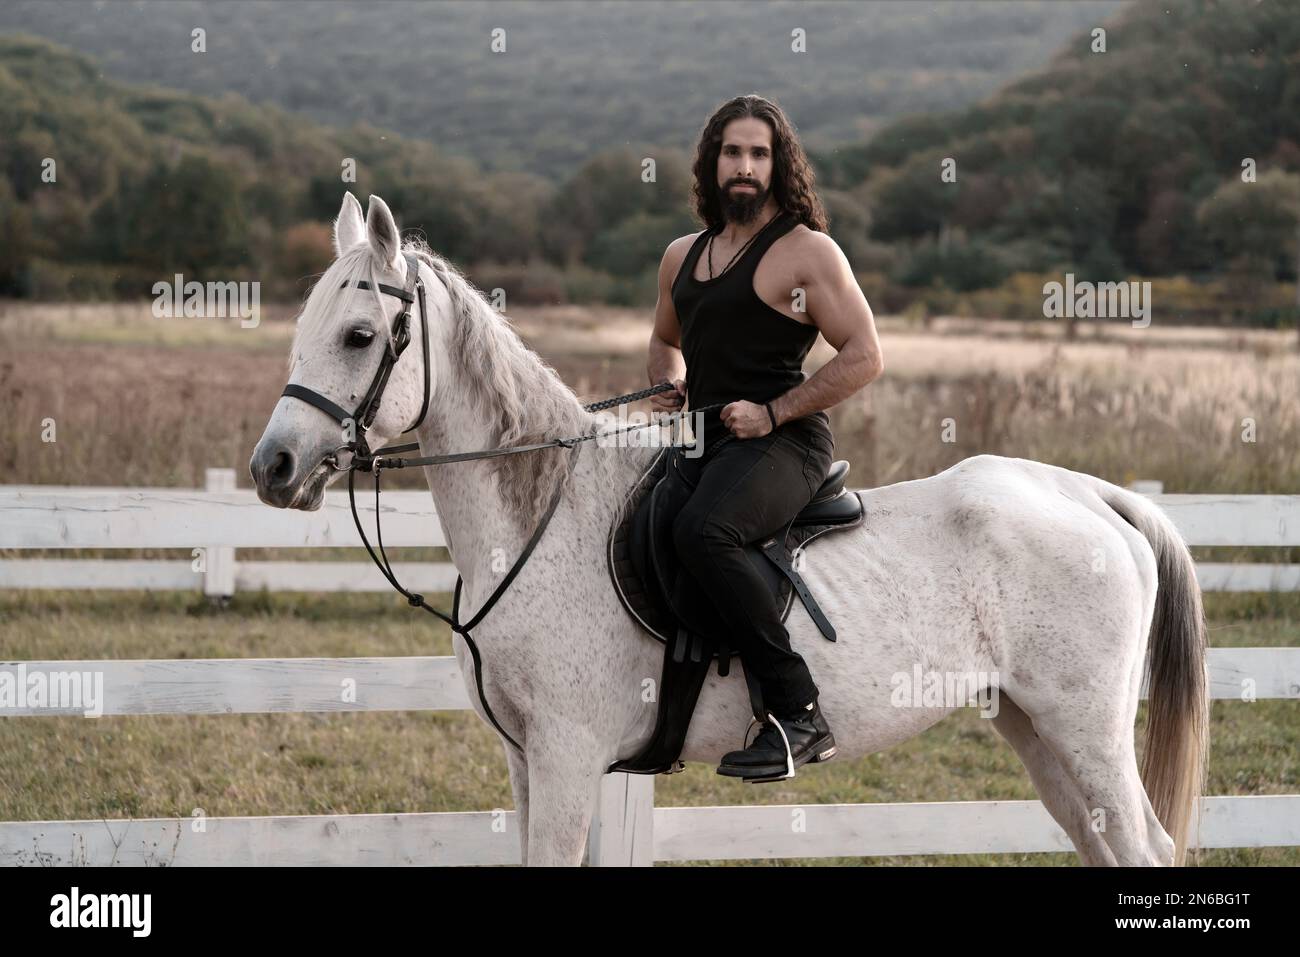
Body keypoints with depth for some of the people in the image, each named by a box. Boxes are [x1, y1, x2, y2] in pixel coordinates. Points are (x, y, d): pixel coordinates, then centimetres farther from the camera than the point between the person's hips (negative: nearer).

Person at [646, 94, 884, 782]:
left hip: (781, 444, -9)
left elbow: (864, 356, -11)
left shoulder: (806, 251, -5)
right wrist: (669, 384, 13)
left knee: (700, 530, -36)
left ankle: (799, 715, -34)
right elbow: (665, 342, 36)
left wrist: (772, 412, -15)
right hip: (706, 445, 9)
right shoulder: (683, 257, 18)